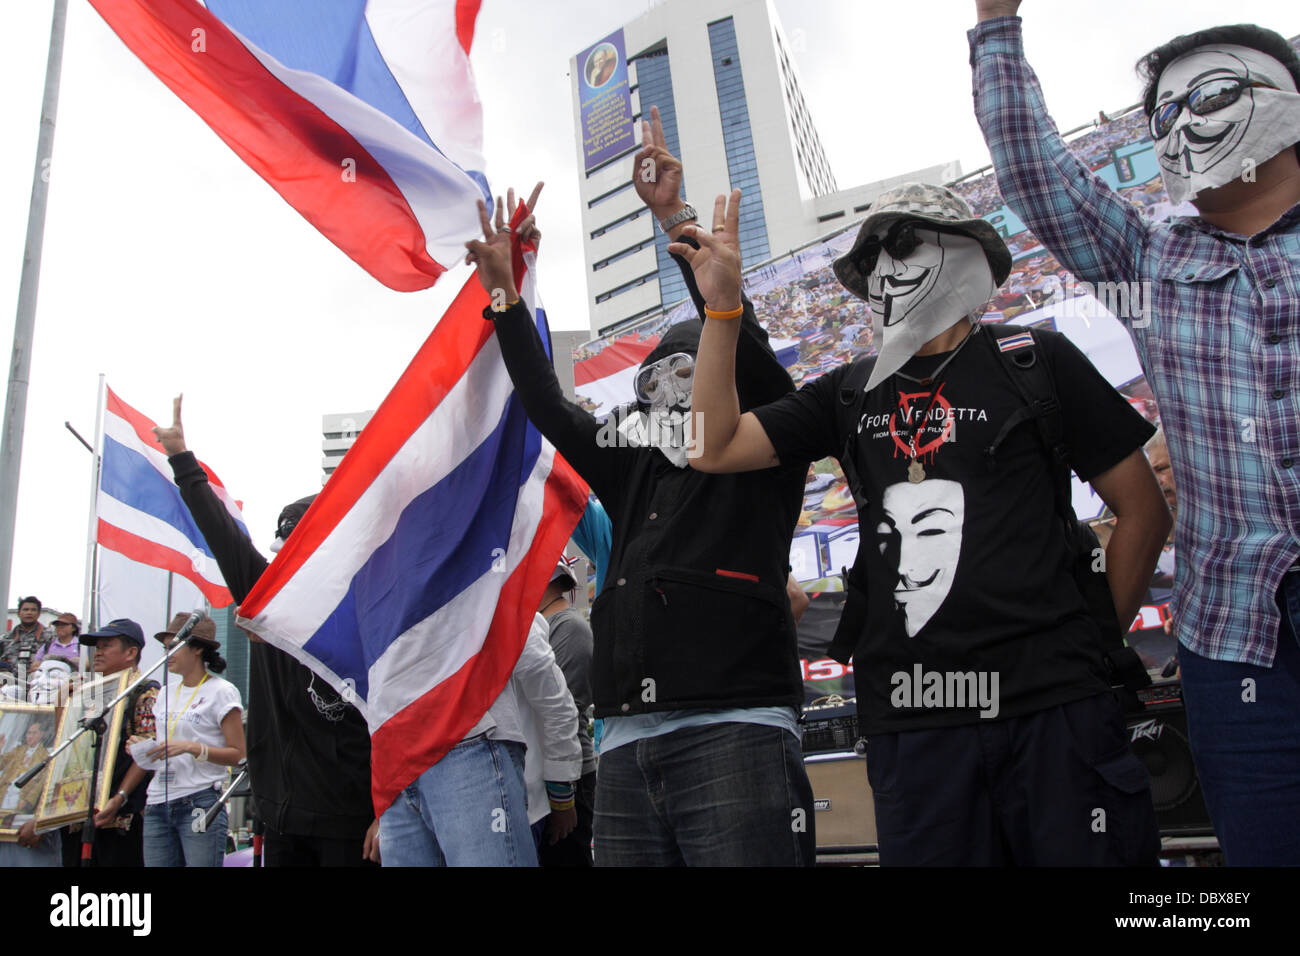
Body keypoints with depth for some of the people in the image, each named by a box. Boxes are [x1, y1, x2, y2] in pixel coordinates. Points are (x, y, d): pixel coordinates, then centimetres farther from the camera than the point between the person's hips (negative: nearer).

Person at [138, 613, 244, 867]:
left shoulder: (221, 692, -4)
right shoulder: (166, 692, 16)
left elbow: (238, 754, -9)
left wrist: (191, 747, -18)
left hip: (200, 803, -6)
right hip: (158, 804, 6)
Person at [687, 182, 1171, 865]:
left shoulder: (1033, 361, 4)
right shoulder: (850, 393, 13)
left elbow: (1143, 510, 7)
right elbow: (713, 448, 5)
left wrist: (1093, 641, 4)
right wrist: (721, 308, -1)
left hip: (1050, 704, -2)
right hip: (907, 716, 3)